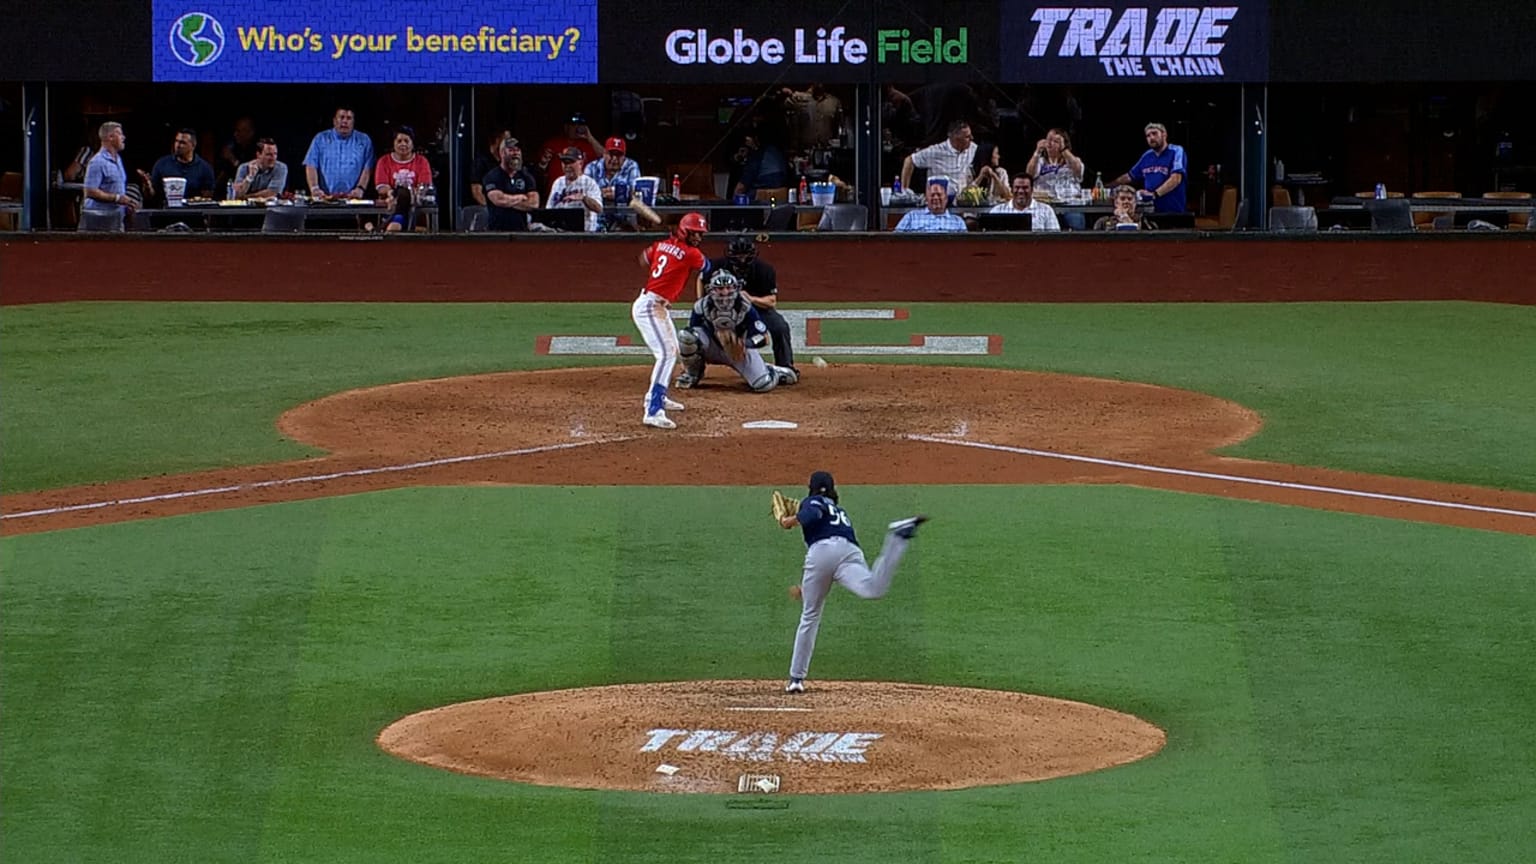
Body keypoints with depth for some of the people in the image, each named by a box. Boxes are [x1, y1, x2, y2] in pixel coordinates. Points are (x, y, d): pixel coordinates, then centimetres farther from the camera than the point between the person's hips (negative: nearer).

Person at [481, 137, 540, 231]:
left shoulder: (527, 177, 12)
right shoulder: (491, 177, 1)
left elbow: (534, 203, 1)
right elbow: (498, 199, -15)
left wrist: (509, 201, -5)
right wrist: (520, 198, 1)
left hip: (521, 229, 3)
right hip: (497, 230, -3)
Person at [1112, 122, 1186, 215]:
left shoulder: (1176, 152, -3)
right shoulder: (1147, 156, 15)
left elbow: (1176, 179, -16)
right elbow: (1130, 176, 26)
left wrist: (1155, 194, -24)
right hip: (1150, 211, 5)